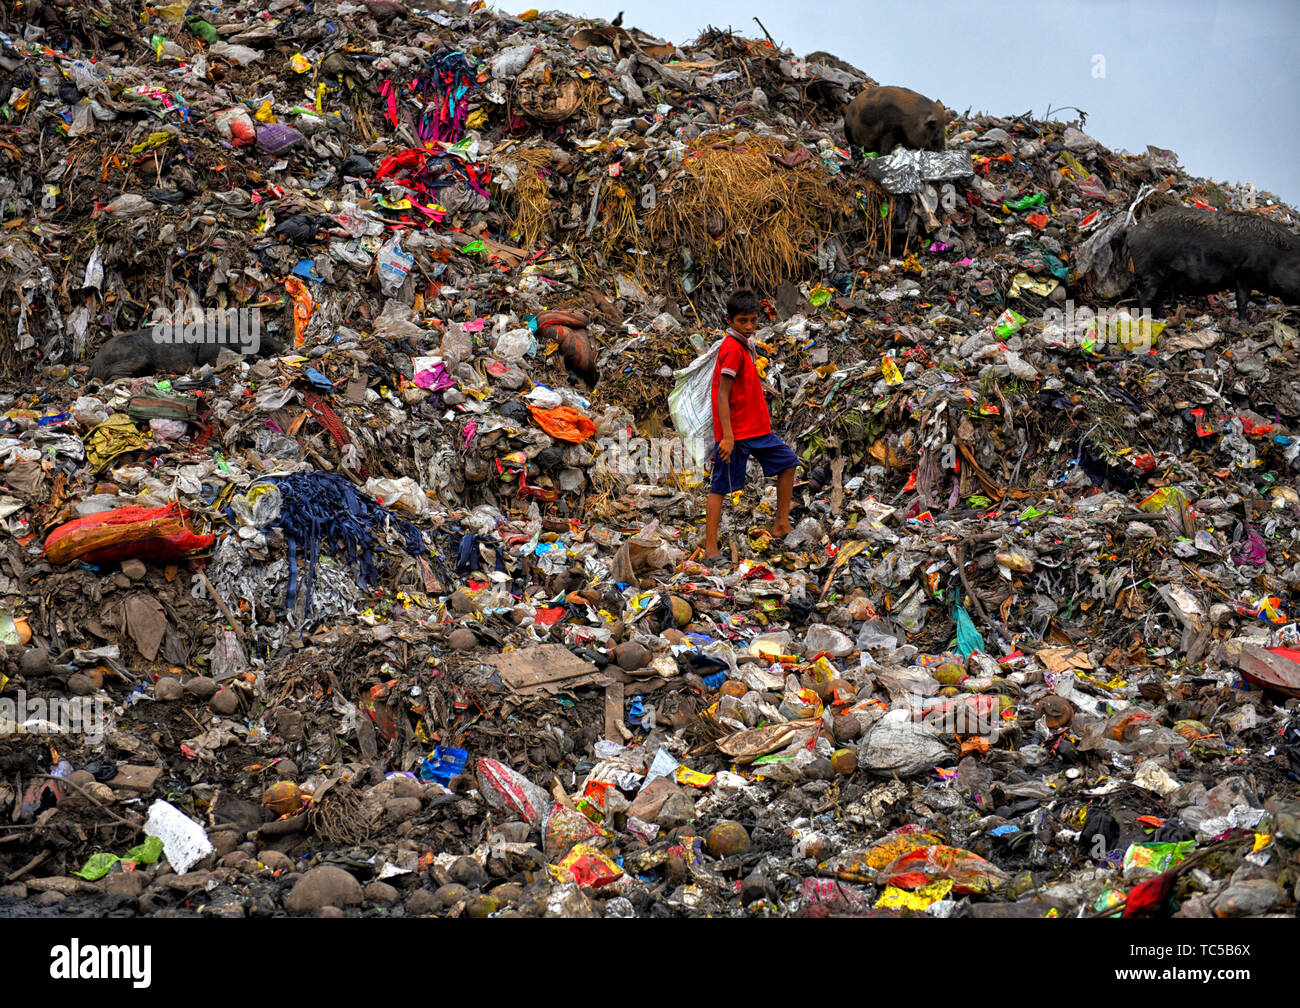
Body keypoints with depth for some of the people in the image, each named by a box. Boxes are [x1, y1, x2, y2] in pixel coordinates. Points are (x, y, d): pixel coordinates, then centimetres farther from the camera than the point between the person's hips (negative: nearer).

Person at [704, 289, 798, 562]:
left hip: (757, 429, 10)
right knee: (721, 487, -4)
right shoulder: (732, 349, -17)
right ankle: (710, 548, -1)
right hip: (735, 433, -10)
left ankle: (781, 524, 21)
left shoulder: (744, 345, 11)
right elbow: (722, 396, -21)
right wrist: (727, 436, -25)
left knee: (787, 462, 15)